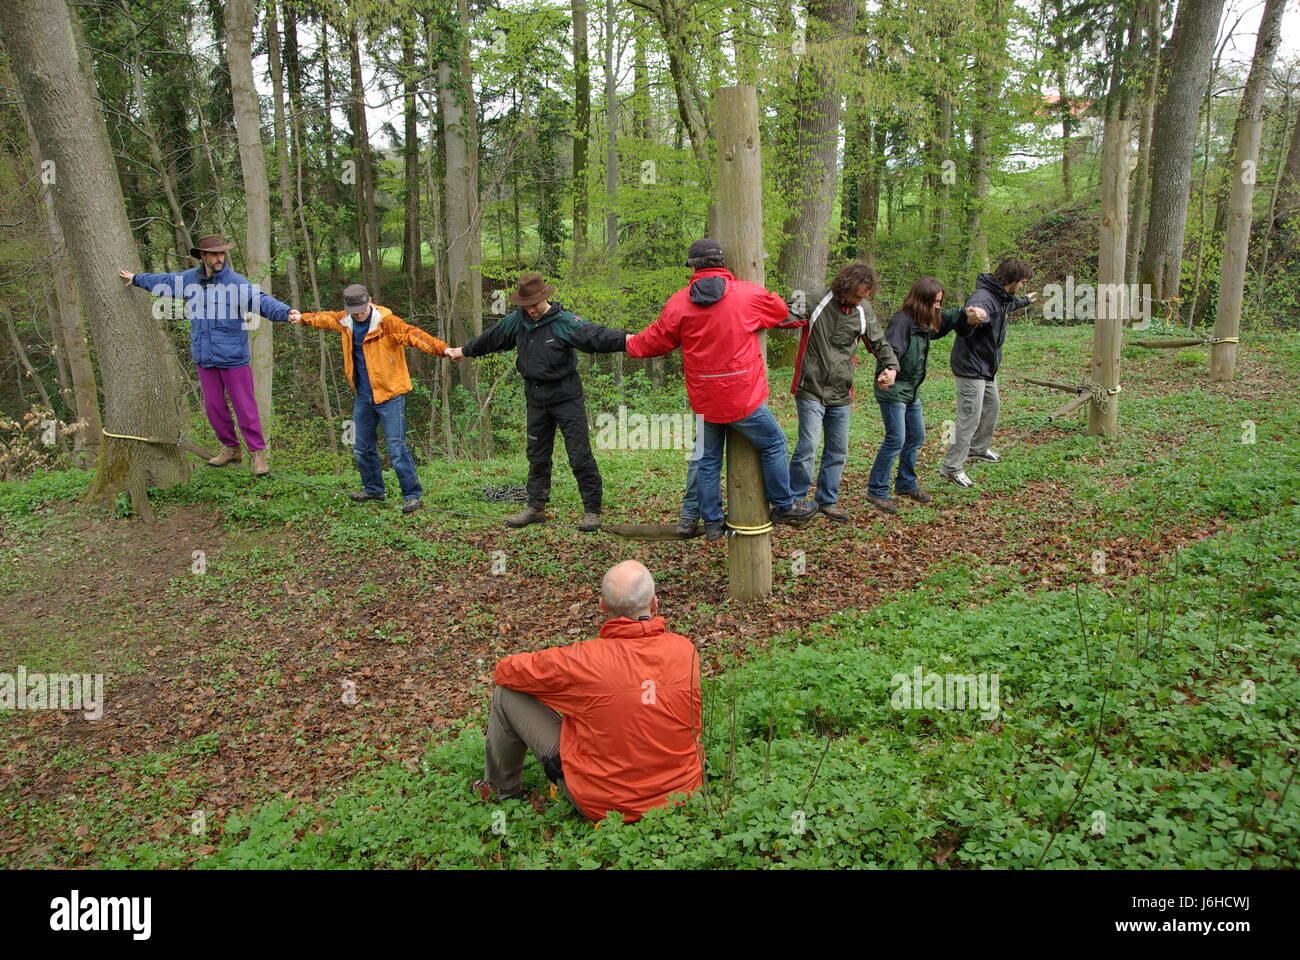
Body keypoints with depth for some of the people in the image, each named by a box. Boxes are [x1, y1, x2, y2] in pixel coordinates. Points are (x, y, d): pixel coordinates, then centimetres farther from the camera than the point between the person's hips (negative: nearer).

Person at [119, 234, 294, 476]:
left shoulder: (236, 283, -11)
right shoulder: (188, 279, 7)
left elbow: (262, 300, -25)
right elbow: (162, 281, 26)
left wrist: (286, 312, -44)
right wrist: (136, 279, 42)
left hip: (233, 357, -5)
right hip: (204, 358, 6)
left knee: (244, 406, -3)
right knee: (213, 406, 12)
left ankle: (257, 453, 5)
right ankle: (230, 449, 26)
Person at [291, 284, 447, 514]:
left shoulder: (386, 321, -16)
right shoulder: (345, 321, 5)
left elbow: (412, 334, -29)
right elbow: (326, 318, 26)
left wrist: (442, 349, -43)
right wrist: (303, 318, 42)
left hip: (389, 394, -7)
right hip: (363, 396, 7)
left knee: (396, 448, -11)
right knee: (361, 448, 15)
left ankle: (413, 495, -1)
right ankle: (373, 489, 33)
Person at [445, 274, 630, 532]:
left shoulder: (564, 321, -16)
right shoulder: (516, 321, 3)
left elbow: (595, 335, -29)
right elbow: (490, 338, 19)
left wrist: (625, 339, -47)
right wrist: (464, 351, 33)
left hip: (566, 397, -6)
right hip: (536, 399, 6)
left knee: (580, 456, -5)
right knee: (537, 455, 14)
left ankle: (592, 511, 4)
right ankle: (536, 508, 25)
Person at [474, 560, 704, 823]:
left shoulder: (585, 660, -22)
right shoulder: (686, 650, -10)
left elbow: (503, 671, -6)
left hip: (602, 805, -4)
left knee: (506, 695, 4)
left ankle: (502, 791, 30)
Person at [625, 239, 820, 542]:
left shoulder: (678, 303, -3)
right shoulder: (748, 294, -6)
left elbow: (656, 340, 7)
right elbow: (780, 310, 12)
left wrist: (631, 344, 28)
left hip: (703, 400, 3)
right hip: (742, 397, -3)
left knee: (709, 458, 17)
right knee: (773, 444, 14)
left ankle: (712, 522, 24)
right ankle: (784, 507, 22)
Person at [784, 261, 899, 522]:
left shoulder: (863, 311, 3)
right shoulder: (815, 302, -11)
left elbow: (879, 343, 14)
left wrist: (891, 366, -3)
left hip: (841, 394, 5)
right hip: (811, 390, -5)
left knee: (838, 451, 11)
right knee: (808, 447, -10)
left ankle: (828, 501, 26)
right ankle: (794, 500, 7)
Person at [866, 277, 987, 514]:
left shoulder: (927, 321, 5)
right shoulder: (901, 321, -21)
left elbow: (948, 318, 24)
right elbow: (891, 350, -36)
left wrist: (967, 313, 3)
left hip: (912, 390, 10)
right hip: (893, 390, -10)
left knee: (916, 437, 17)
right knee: (896, 439, -10)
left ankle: (907, 484, 33)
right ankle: (877, 490, 0)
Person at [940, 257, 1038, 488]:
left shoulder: (1001, 297, 6)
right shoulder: (983, 298, -26)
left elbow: (1009, 305, 33)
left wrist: (1026, 301, 52)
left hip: (988, 366, 11)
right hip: (971, 367, -10)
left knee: (992, 407, 23)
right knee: (970, 417, -8)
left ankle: (978, 448, 43)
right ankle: (951, 467, -1)